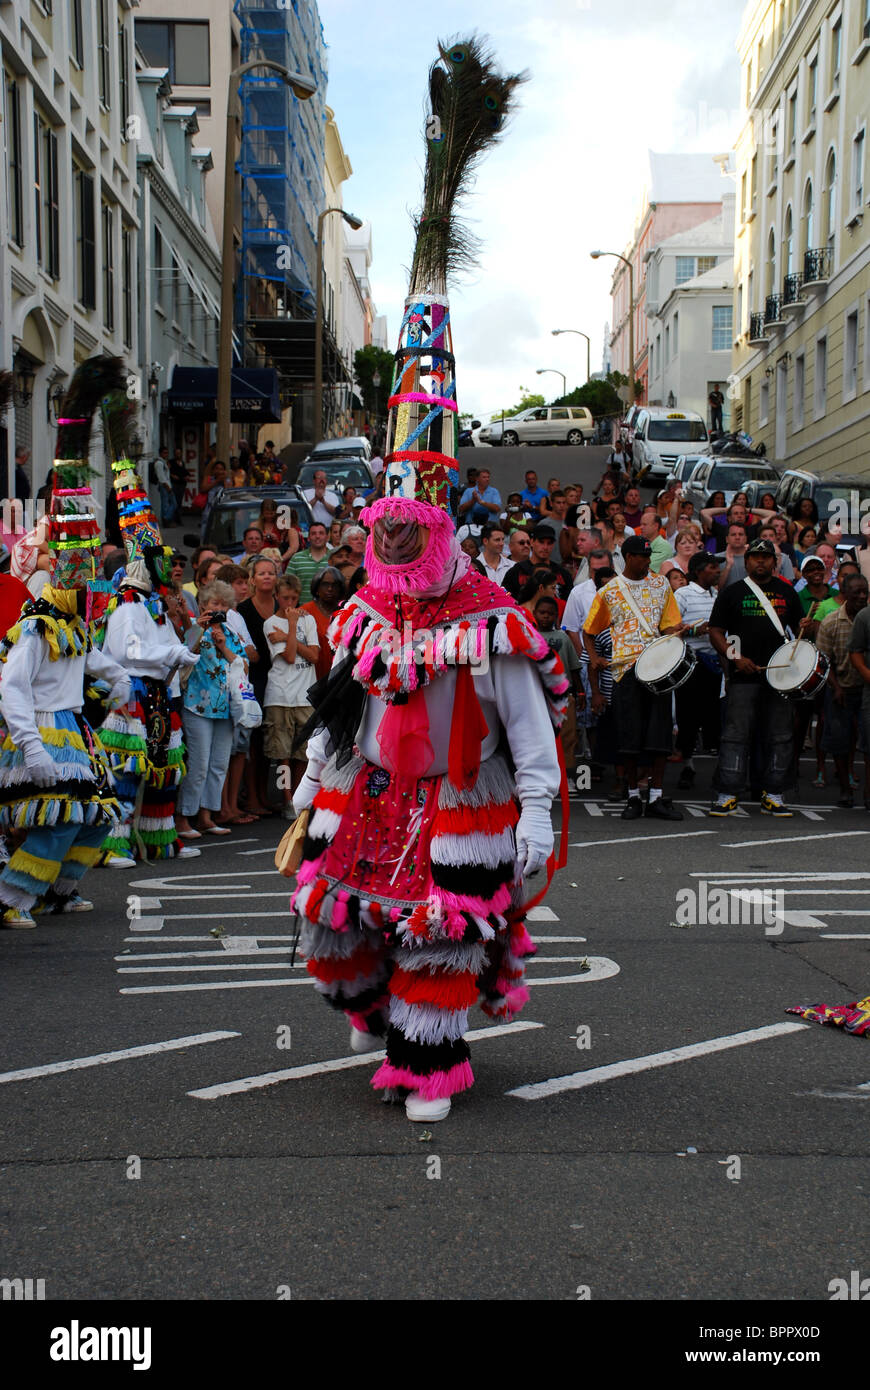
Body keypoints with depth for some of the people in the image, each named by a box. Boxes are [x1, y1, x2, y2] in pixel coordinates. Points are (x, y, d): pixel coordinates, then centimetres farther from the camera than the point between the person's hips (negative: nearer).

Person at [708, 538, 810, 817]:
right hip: (744, 676, -3)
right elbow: (716, 632, 0)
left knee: (779, 737, 4)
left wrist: (803, 629, -2)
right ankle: (728, 794, 0)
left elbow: (797, 627, 22)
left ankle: (773, 796, 12)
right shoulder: (732, 593, 5)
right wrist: (735, 658, -13)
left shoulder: (787, 593, 14)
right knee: (736, 734, -4)